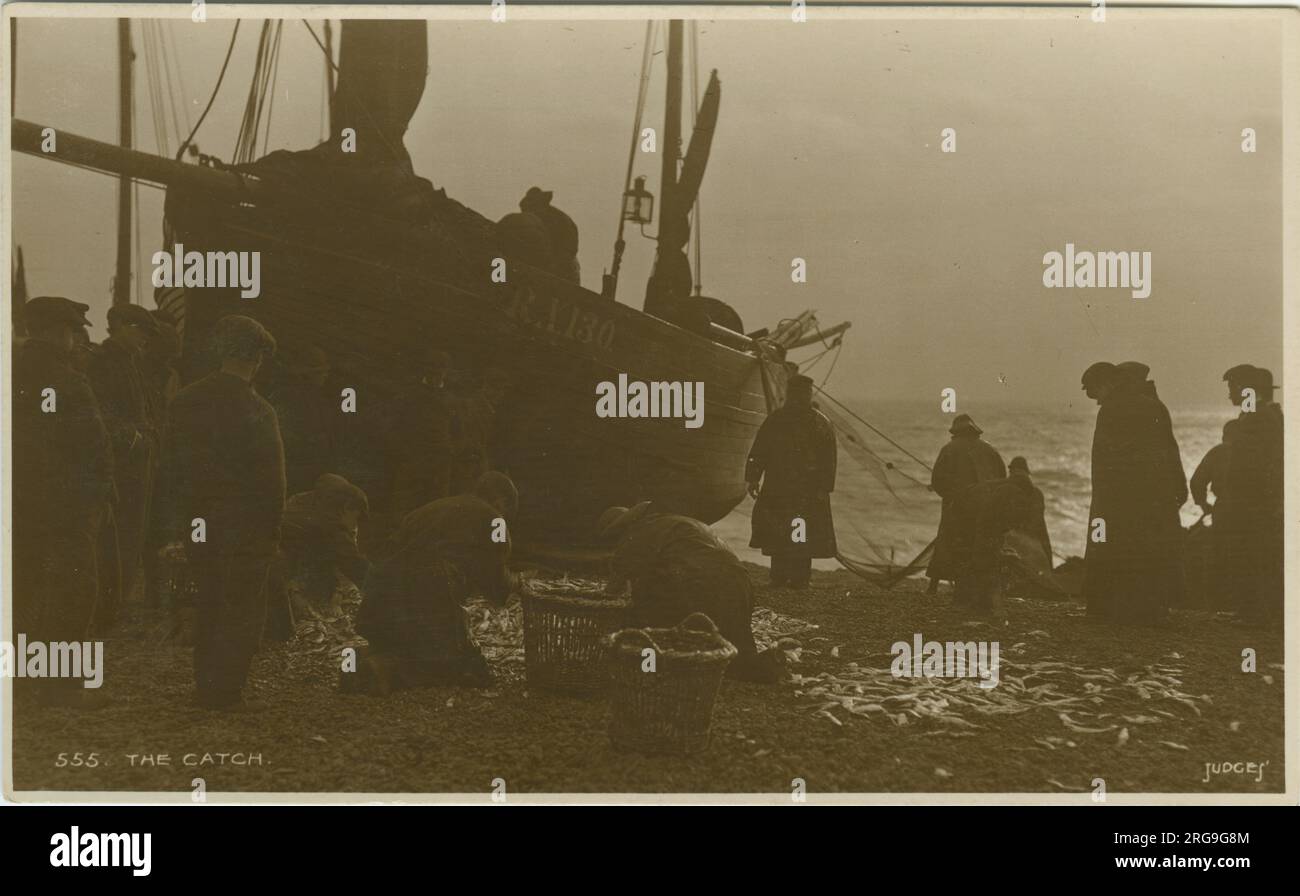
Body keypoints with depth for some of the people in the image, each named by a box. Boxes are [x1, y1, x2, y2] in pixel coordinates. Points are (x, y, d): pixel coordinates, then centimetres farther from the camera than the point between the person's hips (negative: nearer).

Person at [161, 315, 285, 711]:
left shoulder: (185, 400, 3)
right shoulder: (255, 410, -16)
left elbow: (173, 466, 8)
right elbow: (270, 479, -13)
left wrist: (180, 518, 14)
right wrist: (272, 529, -3)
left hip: (197, 525, 6)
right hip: (244, 526, -6)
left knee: (208, 606, 16)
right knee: (244, 611, 3)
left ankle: (206, 689, 21)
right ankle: (227, 692, 3)